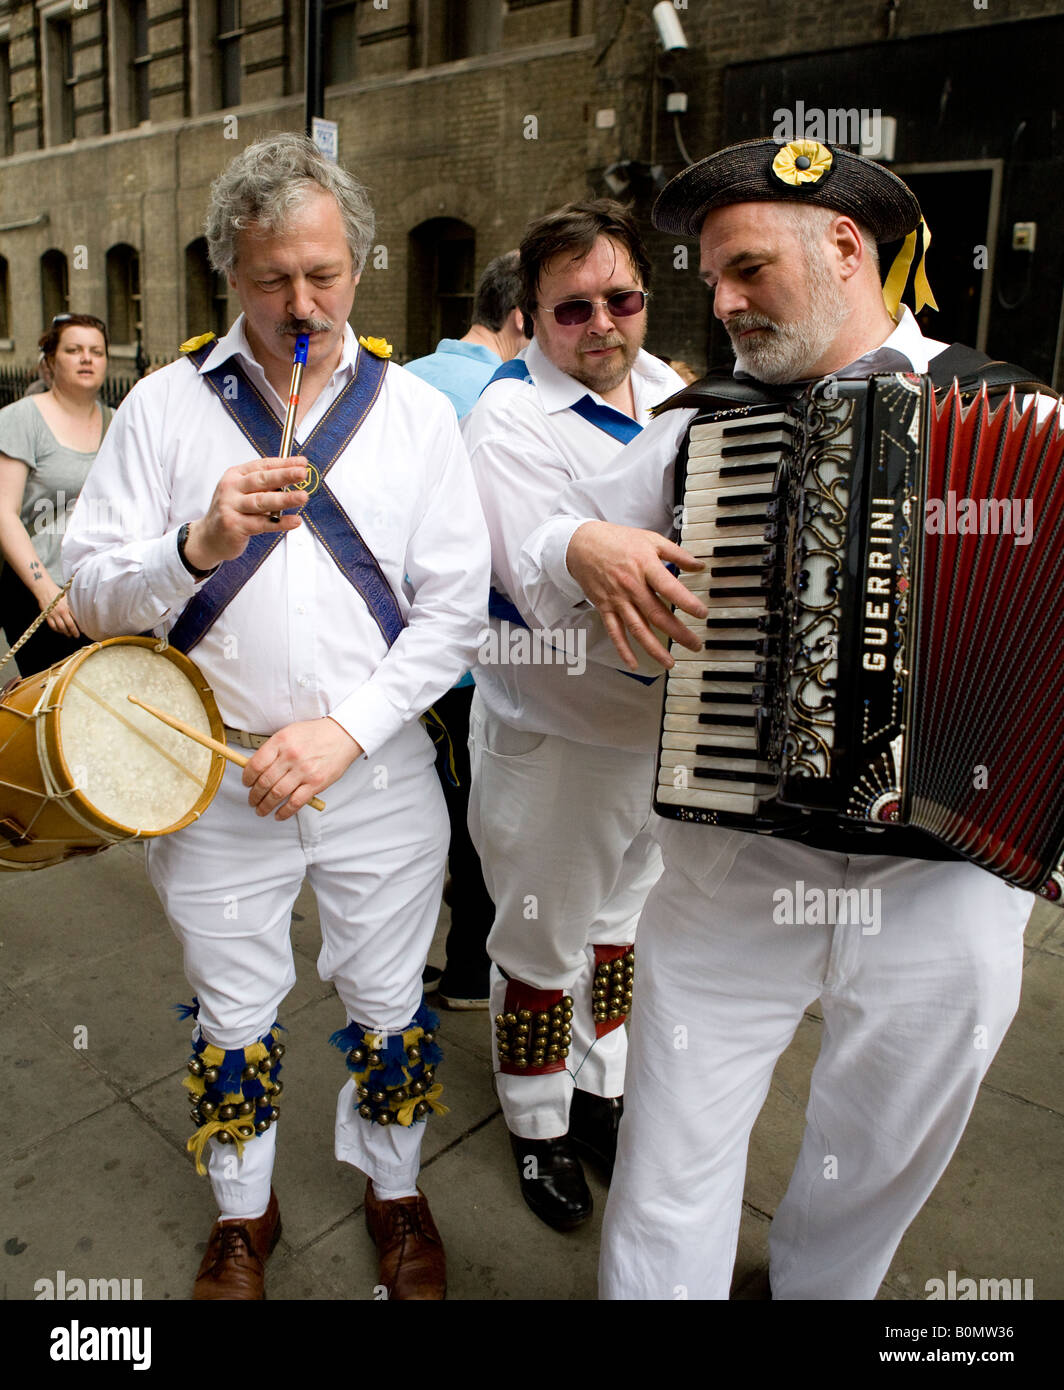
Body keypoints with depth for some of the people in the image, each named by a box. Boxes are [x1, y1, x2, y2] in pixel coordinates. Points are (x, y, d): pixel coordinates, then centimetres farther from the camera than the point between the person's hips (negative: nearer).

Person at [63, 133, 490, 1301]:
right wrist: (199, 543, -24)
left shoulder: (416, 410, 0)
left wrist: (344, 730, -14)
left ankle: (395, 1191, 43)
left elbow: (454, 607, -4)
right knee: (232, 1017, 16)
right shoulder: (165, 405, -1)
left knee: (388, 1006, 15)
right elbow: (91, 593, -4)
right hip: (216, 779, 0)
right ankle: (242, 1215, 43)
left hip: (378, 770, 0)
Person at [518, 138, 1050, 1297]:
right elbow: (533, 551, 10)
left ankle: (814, 1287, 52)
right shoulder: (701, 426, 3)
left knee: (878, 1165, 23)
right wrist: (583, 547, -12)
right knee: (677, 1162, 11)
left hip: (946, 878, 1)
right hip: (731, 864, 0)